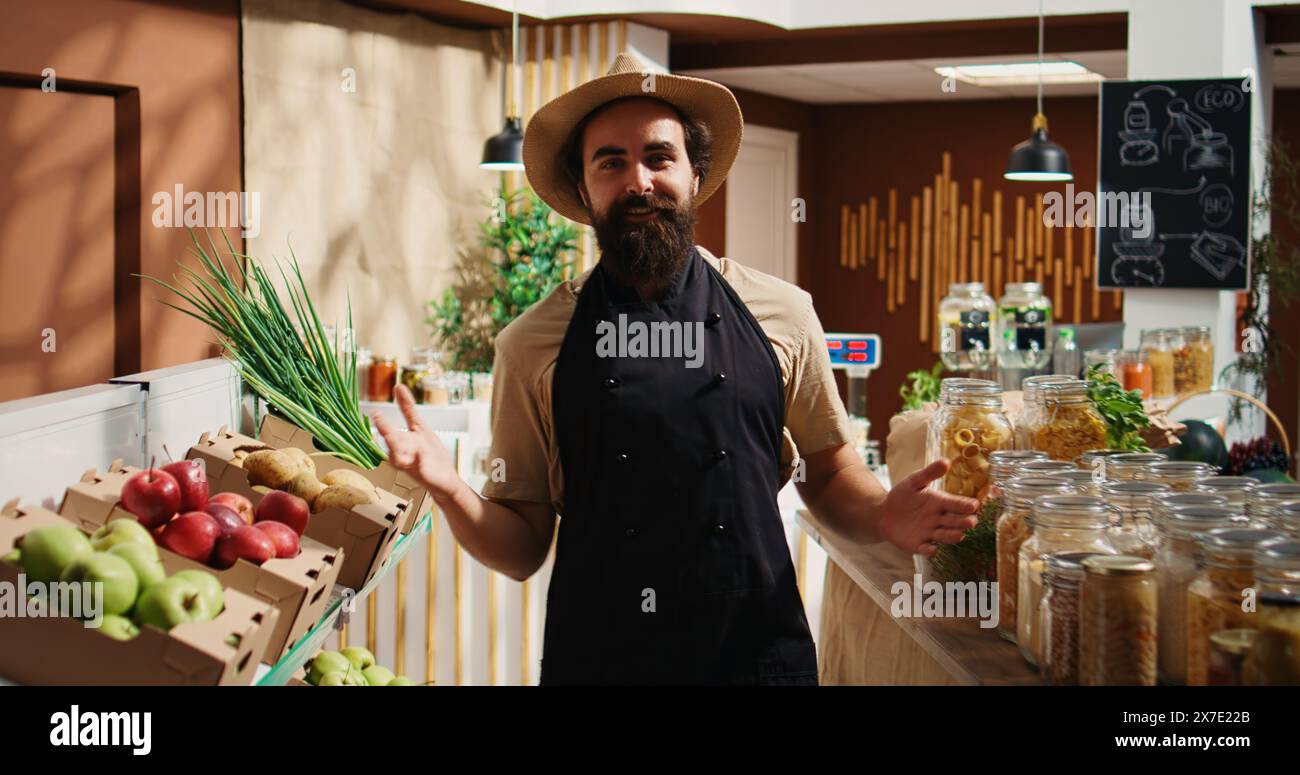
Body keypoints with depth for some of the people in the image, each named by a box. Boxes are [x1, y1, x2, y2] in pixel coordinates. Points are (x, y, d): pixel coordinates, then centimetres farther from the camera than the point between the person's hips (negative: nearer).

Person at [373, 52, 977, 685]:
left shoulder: (783, 314, 1)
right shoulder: (531, 345, -1)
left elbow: (828, 471, 12)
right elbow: (520, 550, 2)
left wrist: (883, 516, -8)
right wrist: (453, 494, -16)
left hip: (761, 654, 1)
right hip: (596, 656, 0)